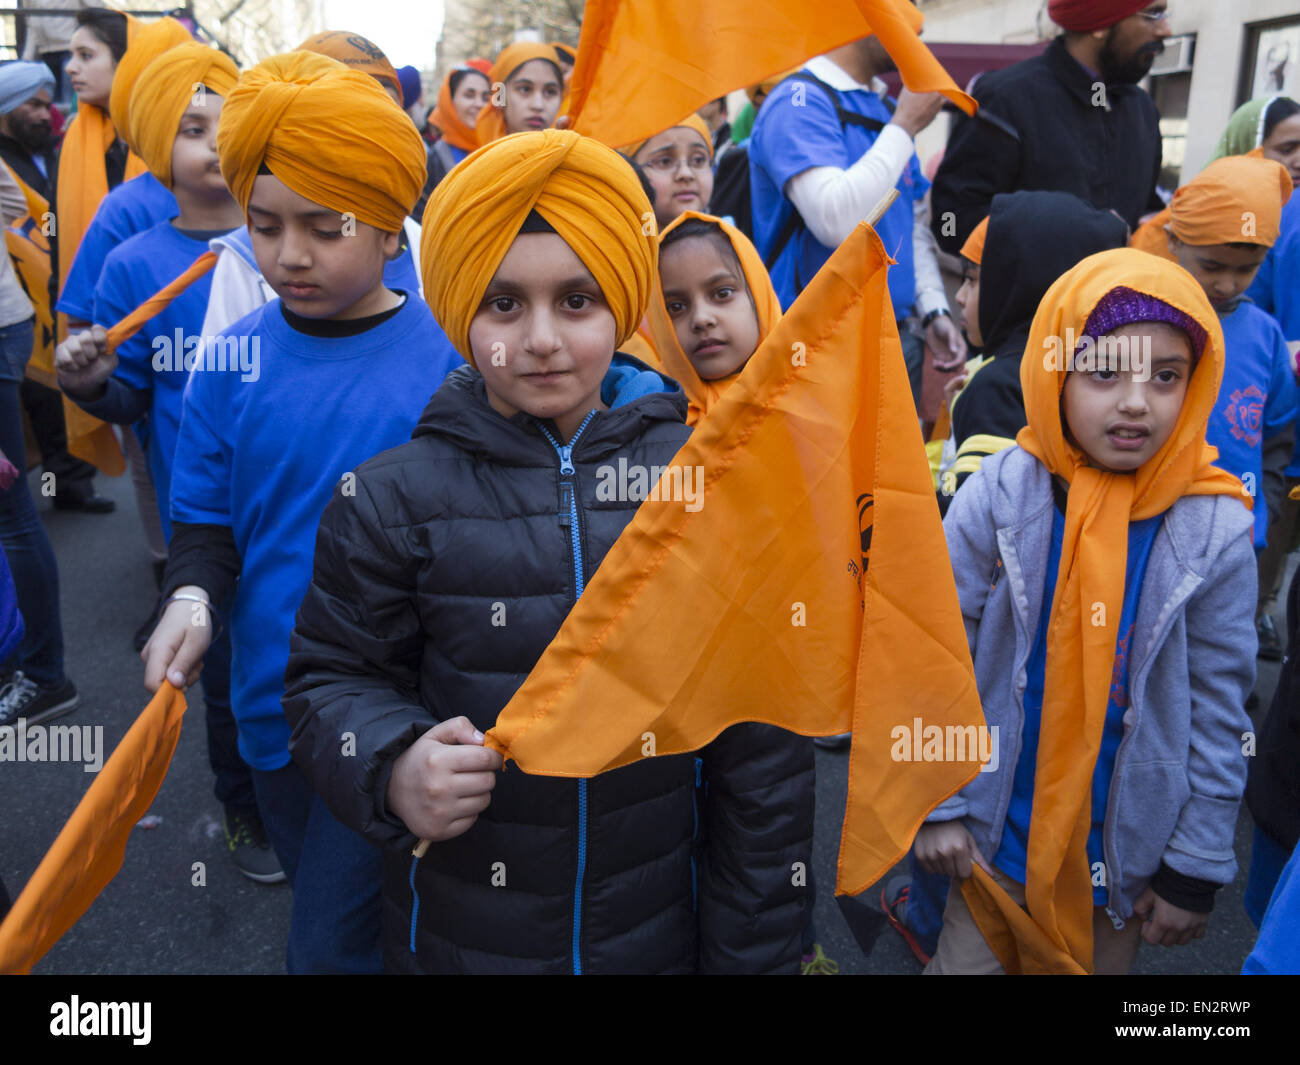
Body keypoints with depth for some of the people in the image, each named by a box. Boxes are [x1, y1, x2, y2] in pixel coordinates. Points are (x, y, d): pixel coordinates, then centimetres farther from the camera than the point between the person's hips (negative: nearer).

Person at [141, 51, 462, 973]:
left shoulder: (447, 359, -14)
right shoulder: (237, 358, -3)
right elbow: (206, 523, 5)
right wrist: (192, 598, -16)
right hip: (272, 709, 5)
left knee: (332, 946, 3)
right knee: (321, 898, 26)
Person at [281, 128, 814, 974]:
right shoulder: (395, 498, -10)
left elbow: (761, 753, -4)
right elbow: (333, 677, 1)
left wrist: (754, 951, -1)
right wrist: (393, 768, -21)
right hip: (454, 936, 0)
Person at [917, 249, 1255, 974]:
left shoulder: (1217, 531, -13)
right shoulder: (998, 495, -15)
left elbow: (1220, 712, -5)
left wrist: (1198, 867, -1)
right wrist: (938, 802, -6)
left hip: (1129, 855, 1)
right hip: (995, 837, -1)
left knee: (1102, 961, 22)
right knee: (967, 958, 14)